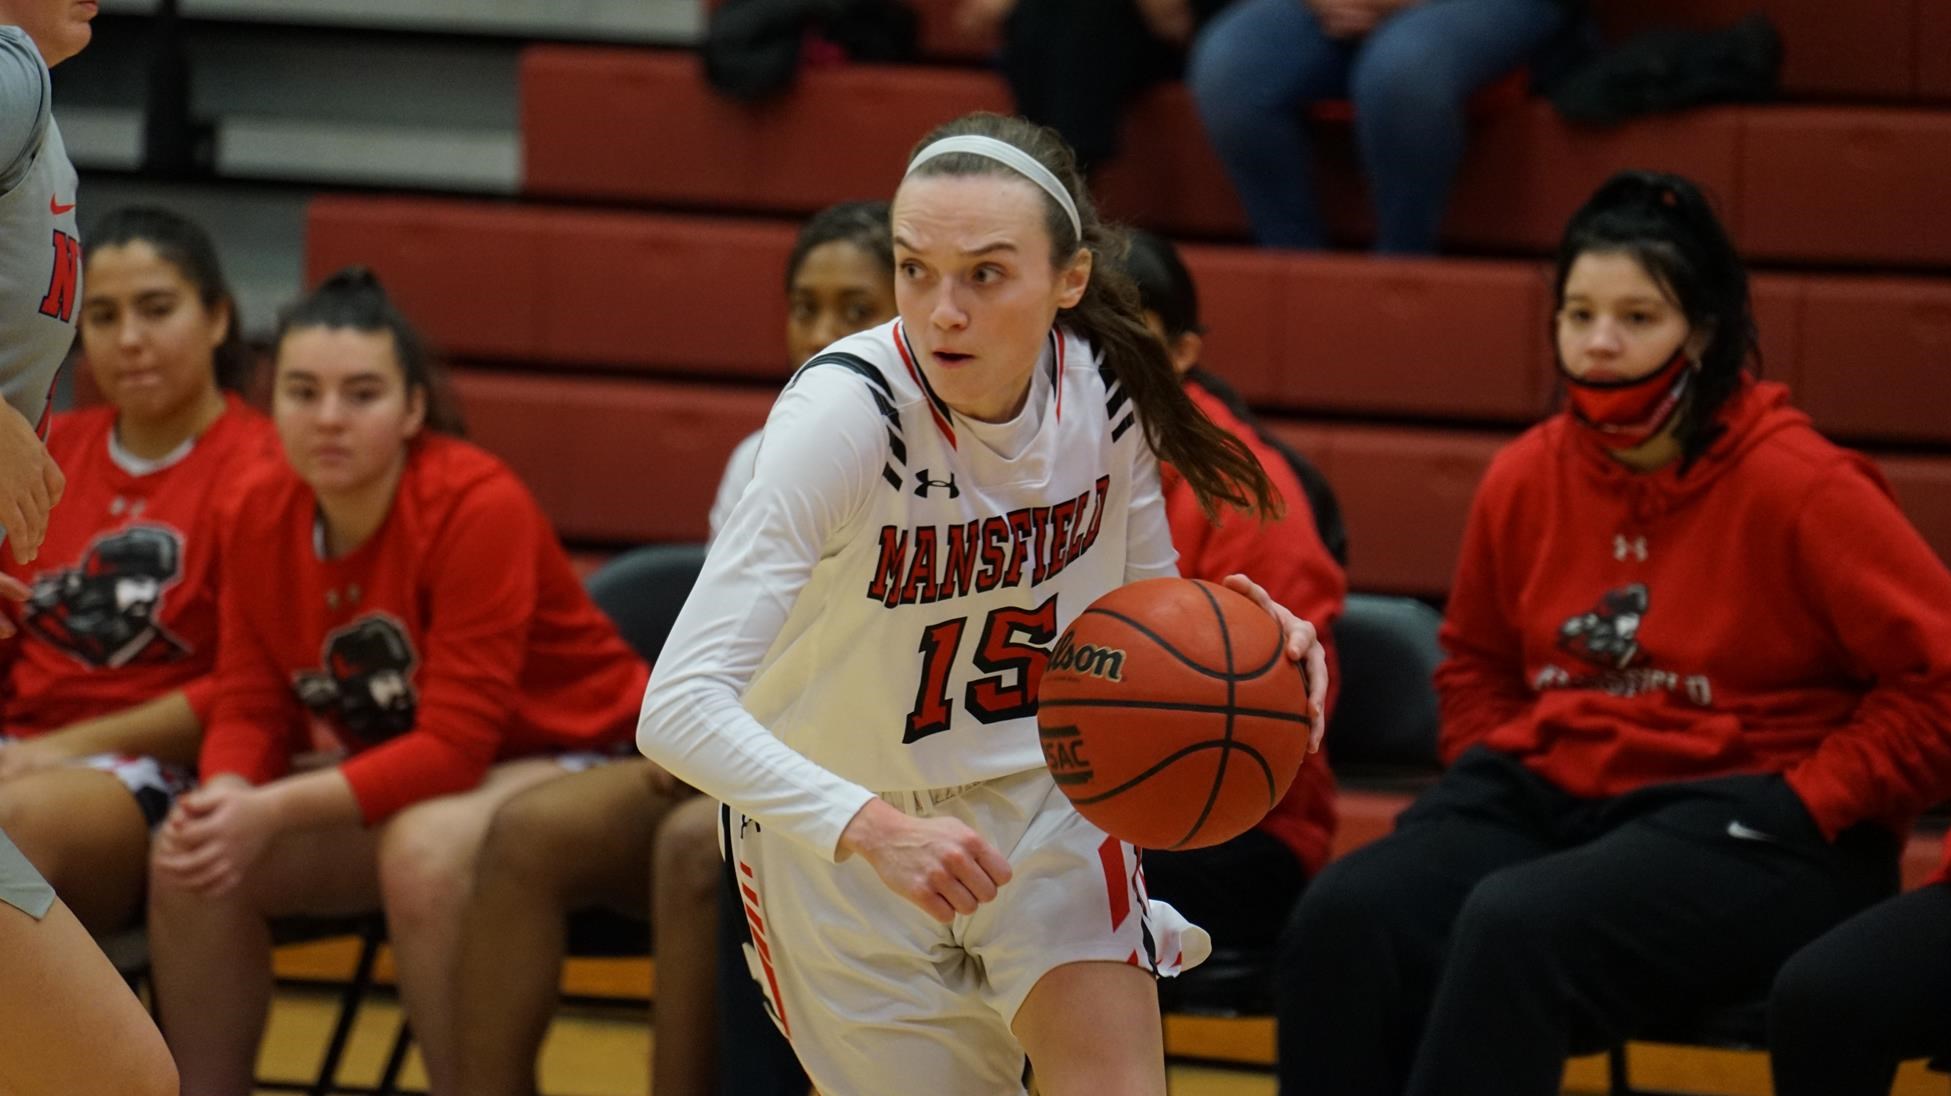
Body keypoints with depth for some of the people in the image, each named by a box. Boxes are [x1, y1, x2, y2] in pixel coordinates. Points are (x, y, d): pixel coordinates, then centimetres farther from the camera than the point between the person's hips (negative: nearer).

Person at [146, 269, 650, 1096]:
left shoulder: (478, 506, -25)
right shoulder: (258, 513, -6)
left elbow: (454, 747, -28)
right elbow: (251, 708, -3)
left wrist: (274, 812, -34)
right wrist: (226, 798, -27)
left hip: (565, 761, -6)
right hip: (401, 776, 6)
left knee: (425, 849, -36)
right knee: (193, 854, -14)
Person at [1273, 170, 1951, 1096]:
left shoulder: (1798, 487, -9)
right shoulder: (1524, 479, 8)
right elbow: (1475, 661, 28)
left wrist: (1808, 806, -12)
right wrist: (1491, 765, 9)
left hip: (1742, 824, -6)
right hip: (1550, 796, 6)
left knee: (1516, 928, -34)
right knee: (1345, 920, -22)